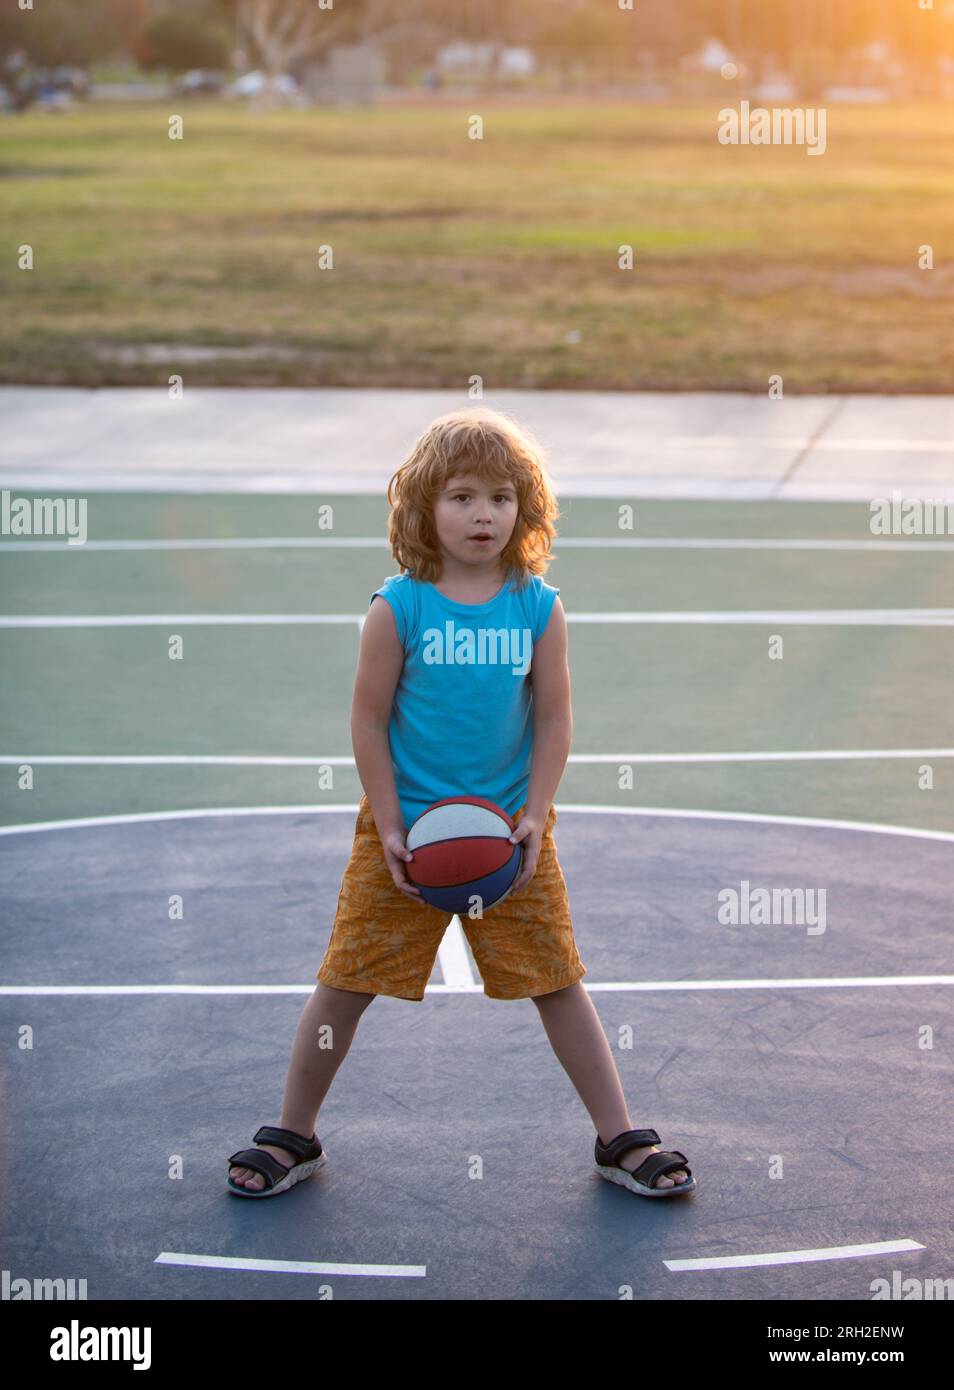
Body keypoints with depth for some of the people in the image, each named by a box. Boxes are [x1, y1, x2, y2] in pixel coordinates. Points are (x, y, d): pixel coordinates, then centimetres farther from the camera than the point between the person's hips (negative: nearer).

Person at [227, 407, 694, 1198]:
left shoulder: (539, 608, -3)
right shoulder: (398, 608, -9)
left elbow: (554, 720, 0)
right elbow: (370, 721, -5)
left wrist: (533, 819, -9)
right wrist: (390, 829, -9)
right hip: (404, 830, -1)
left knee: (558, 982, 6)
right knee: (346, 983, 5)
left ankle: (619, 1139, 18)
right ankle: (294, 1138, 22)